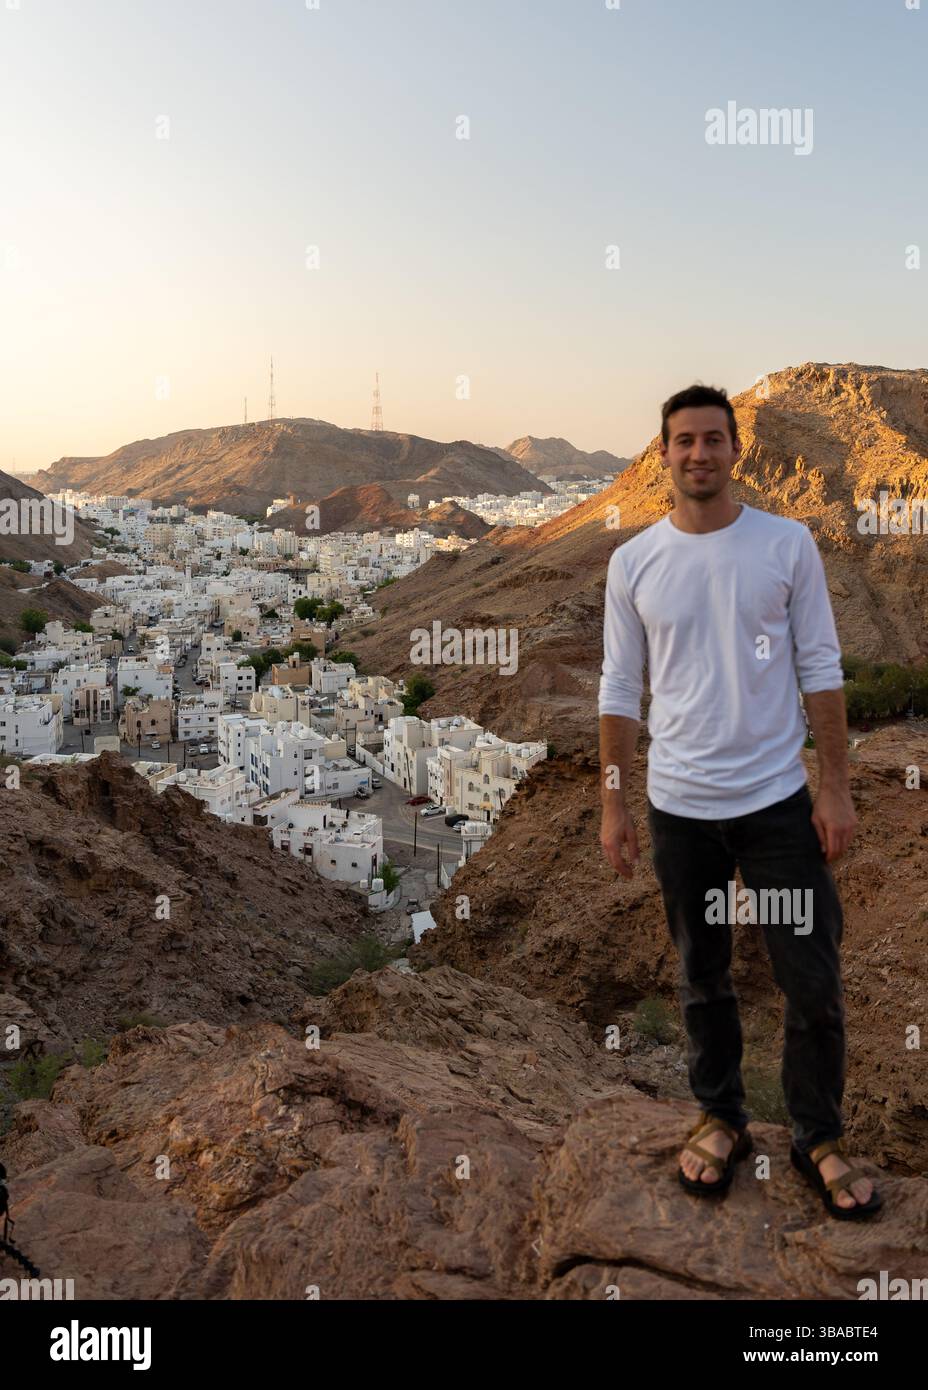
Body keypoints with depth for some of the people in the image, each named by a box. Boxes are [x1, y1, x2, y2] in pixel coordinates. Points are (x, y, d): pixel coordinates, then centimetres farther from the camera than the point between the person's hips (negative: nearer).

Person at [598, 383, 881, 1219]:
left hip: (778, 800, -1)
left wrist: (836, 788, -5)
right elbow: (620, 690, 2)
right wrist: (614, 803, 1)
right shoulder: (634, 562, -1)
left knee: (814, 984, 6)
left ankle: (820, 1137, 28)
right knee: (703, 978, 15)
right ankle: (721, 1119, 36)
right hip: (680, 807, 1)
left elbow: (820, 672, -1)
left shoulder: (788, 544, -3)